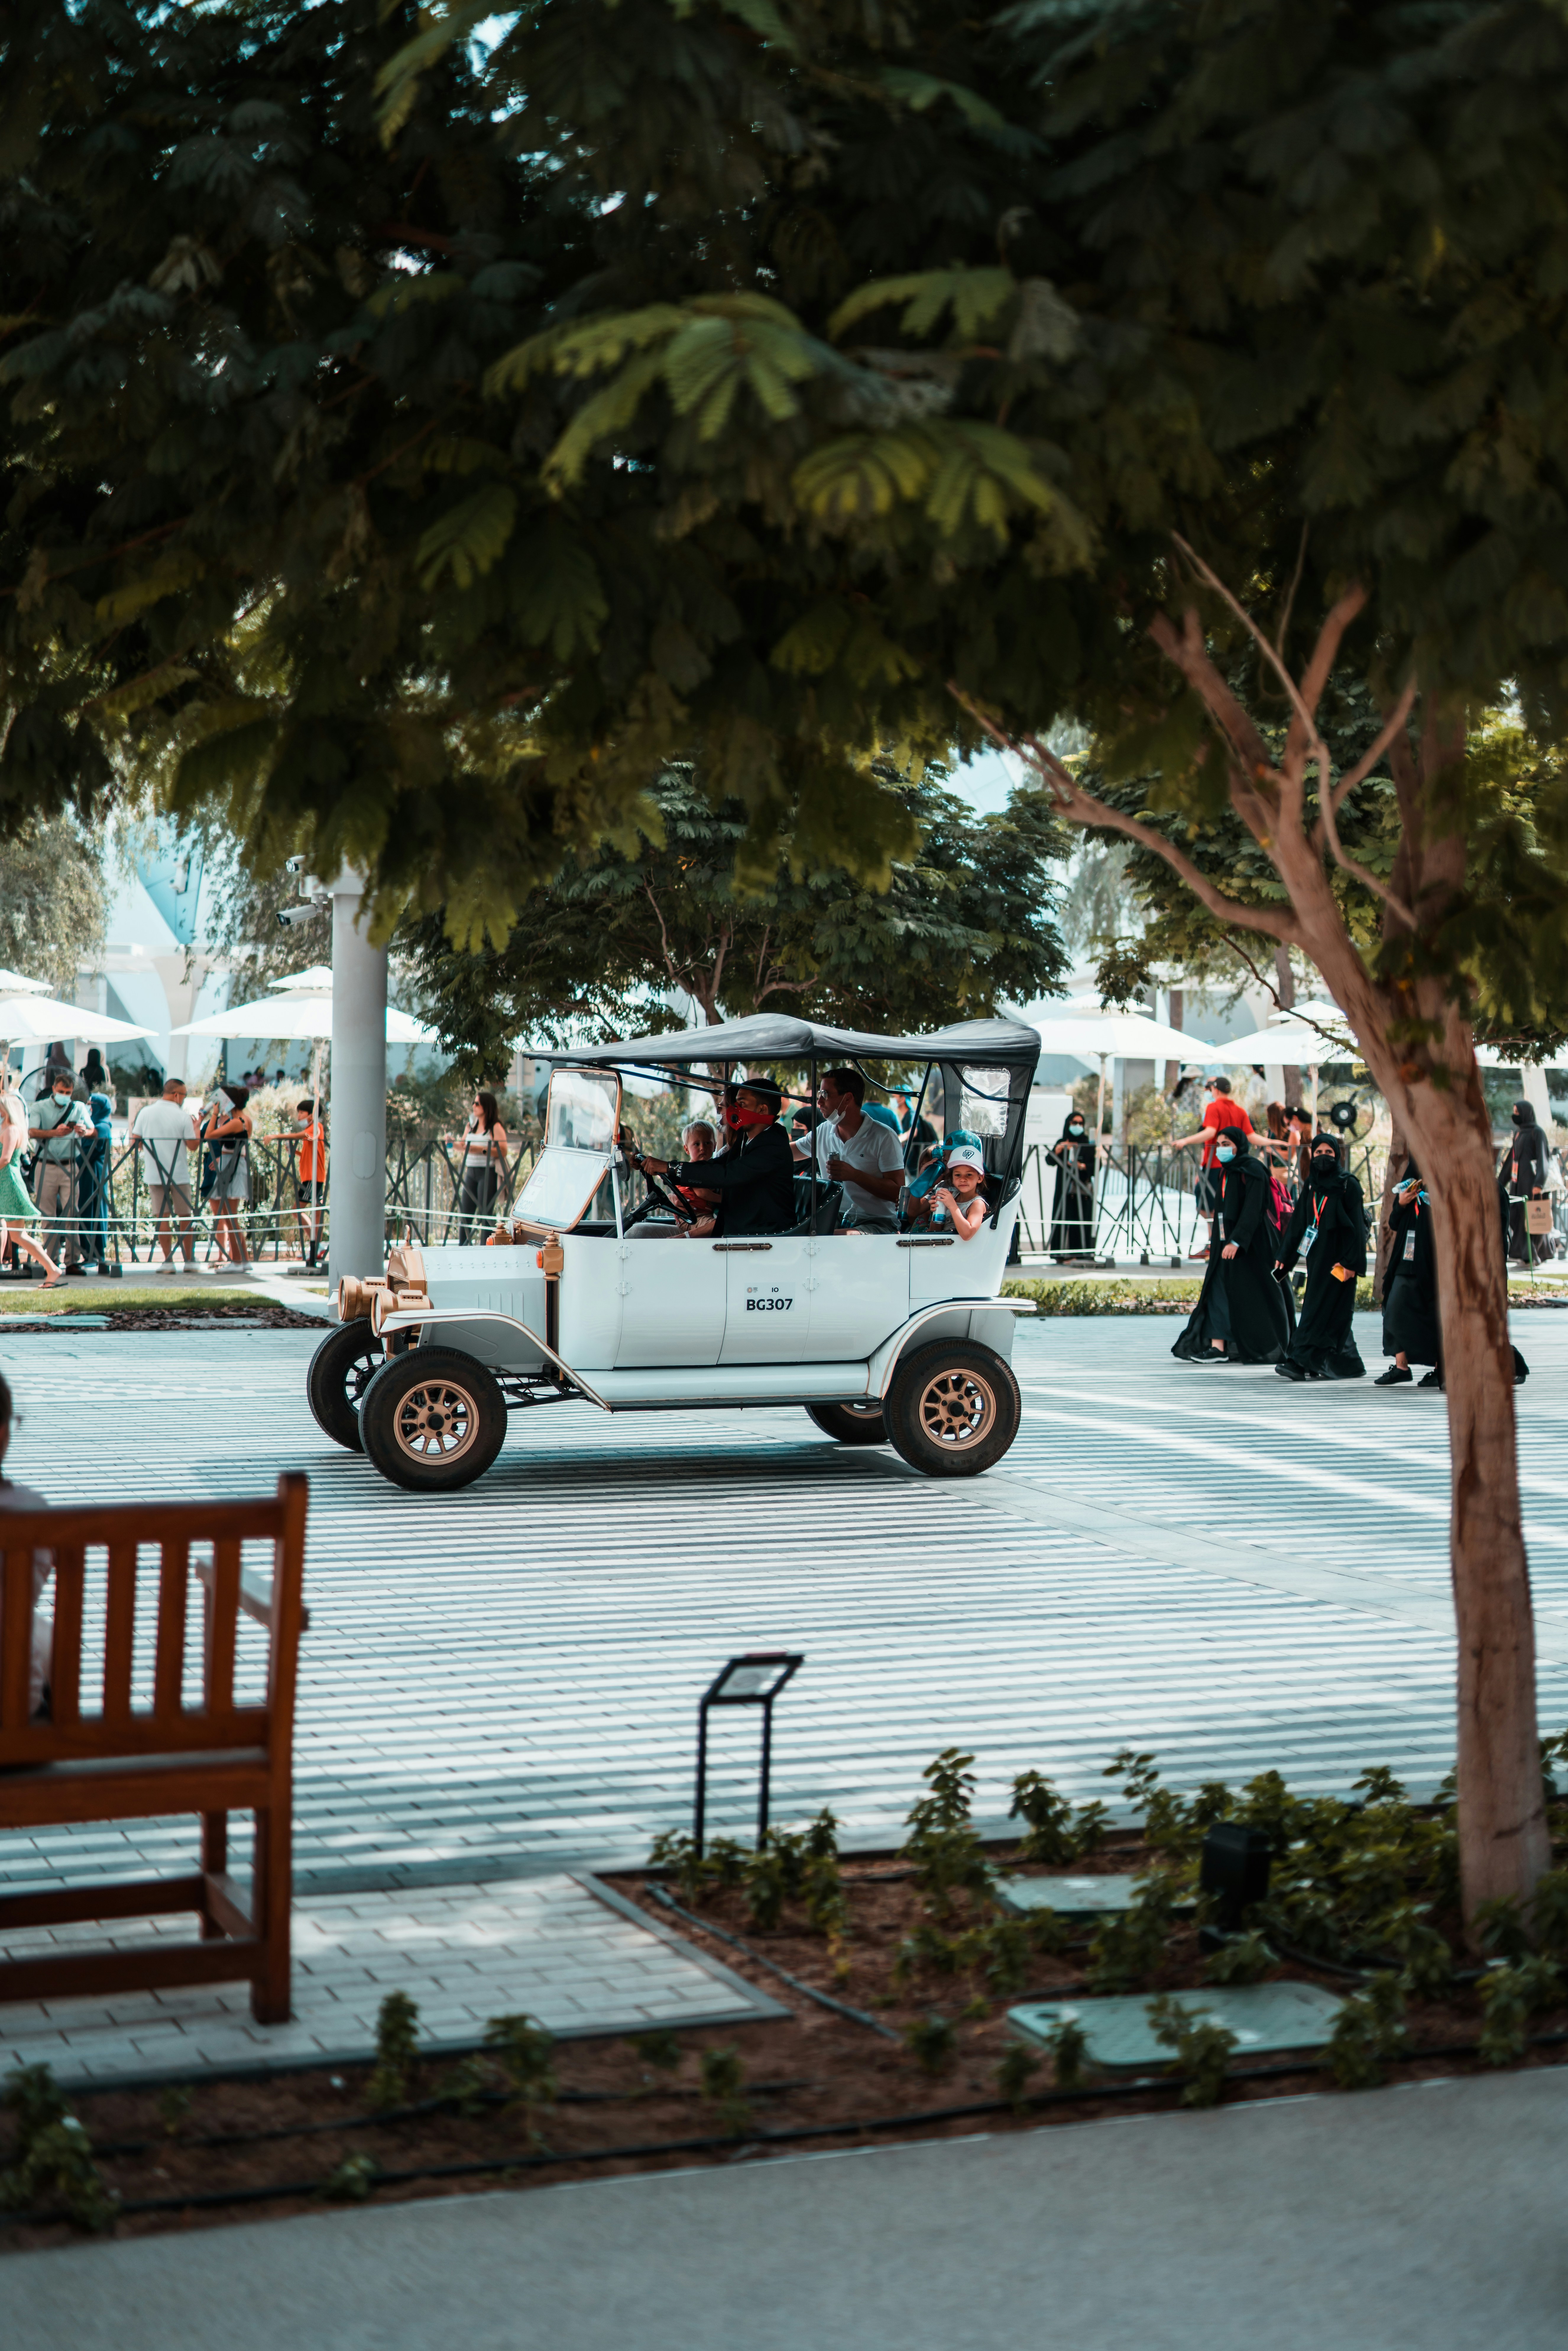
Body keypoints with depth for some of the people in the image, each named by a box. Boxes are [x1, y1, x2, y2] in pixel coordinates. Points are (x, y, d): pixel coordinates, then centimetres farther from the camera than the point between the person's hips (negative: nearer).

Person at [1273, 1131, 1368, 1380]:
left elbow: (1357, 1225, -10)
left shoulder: (1348, 1185, -6)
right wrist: (1285, 1255, 8)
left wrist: (1351, 1262, -17)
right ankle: (1349, 1365, 14)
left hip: (1338, 1256, -7)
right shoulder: (1312, 1186, 12)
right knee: (1332, 1313, 8)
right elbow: (1298, 1222, 13)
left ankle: (1302, 1361, -15)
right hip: (1317, 1255, 7)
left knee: (1320, 1308, -10)